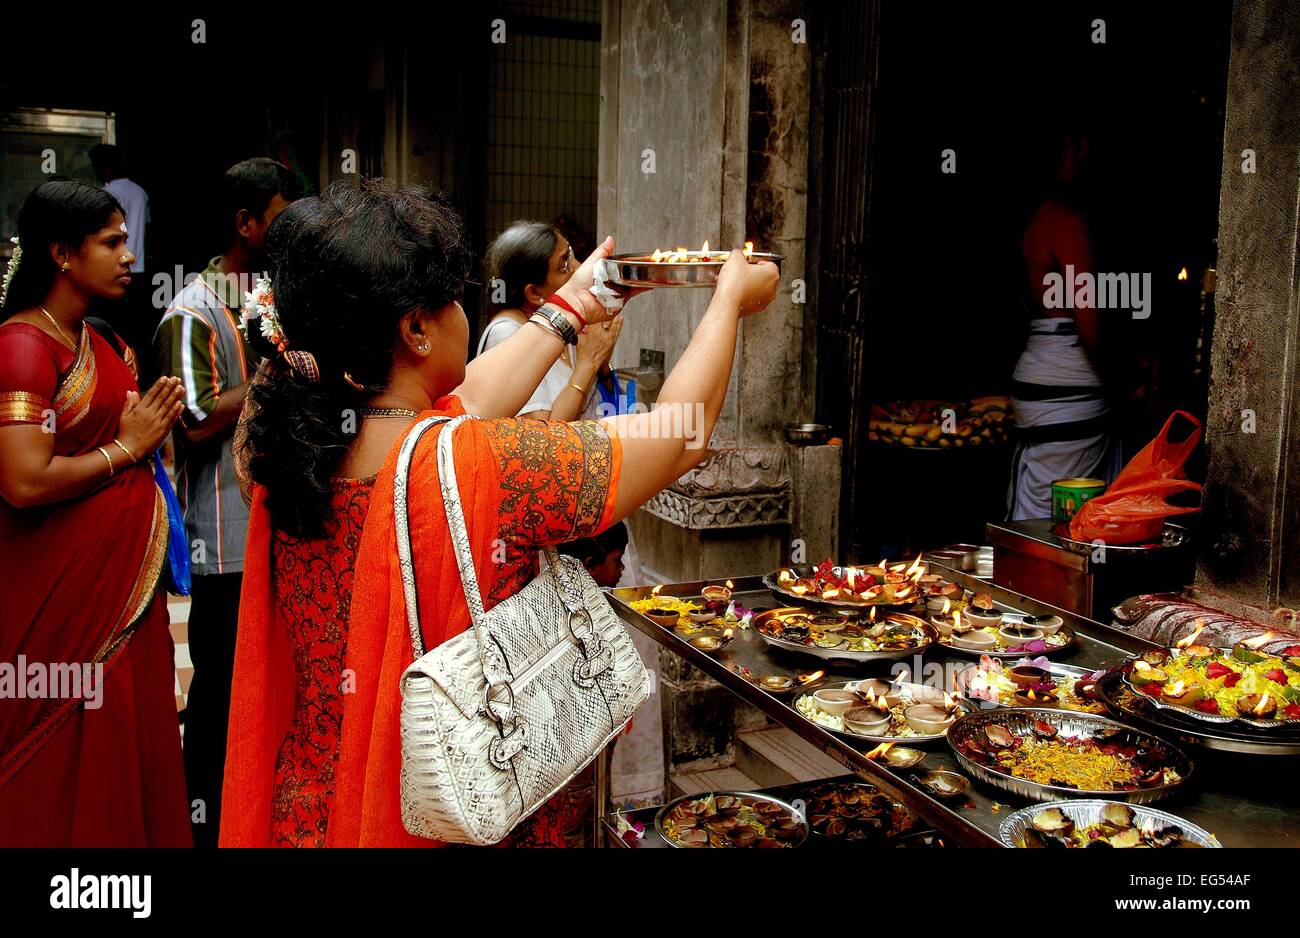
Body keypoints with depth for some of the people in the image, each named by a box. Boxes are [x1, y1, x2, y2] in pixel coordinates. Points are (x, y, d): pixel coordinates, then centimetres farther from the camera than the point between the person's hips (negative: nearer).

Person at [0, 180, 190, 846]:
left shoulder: (99, 343, 13)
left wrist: (151, 425, 5)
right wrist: (125, 448, -14)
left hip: (128, 571, 9)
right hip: (69, 587, -9)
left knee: (129, 737, 16)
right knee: (71, 757, 3)